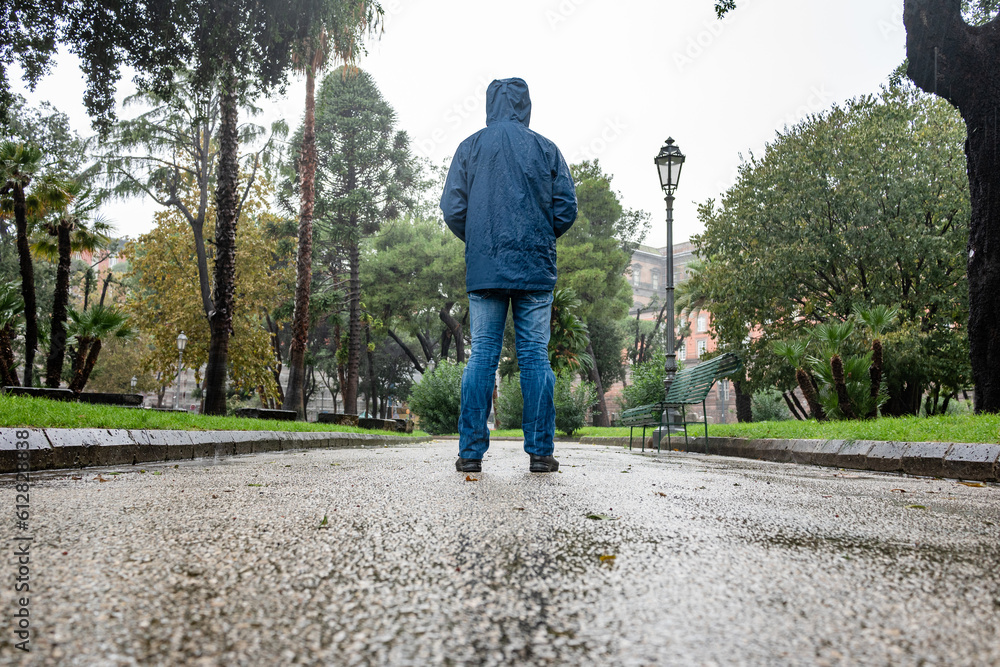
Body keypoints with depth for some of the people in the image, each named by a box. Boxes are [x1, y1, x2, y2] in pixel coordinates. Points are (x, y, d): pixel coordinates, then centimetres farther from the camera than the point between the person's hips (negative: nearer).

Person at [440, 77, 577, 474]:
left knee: (482, 355, 3)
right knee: (535, 355, 1)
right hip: (535, 267, 0)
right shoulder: (546, 149, 7)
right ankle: (540, 451, 2)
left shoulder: (470, 148, 8)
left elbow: (453, 208, 2)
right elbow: (567, 208, 3)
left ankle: (471, 452, 2)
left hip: (483, 267, 1)